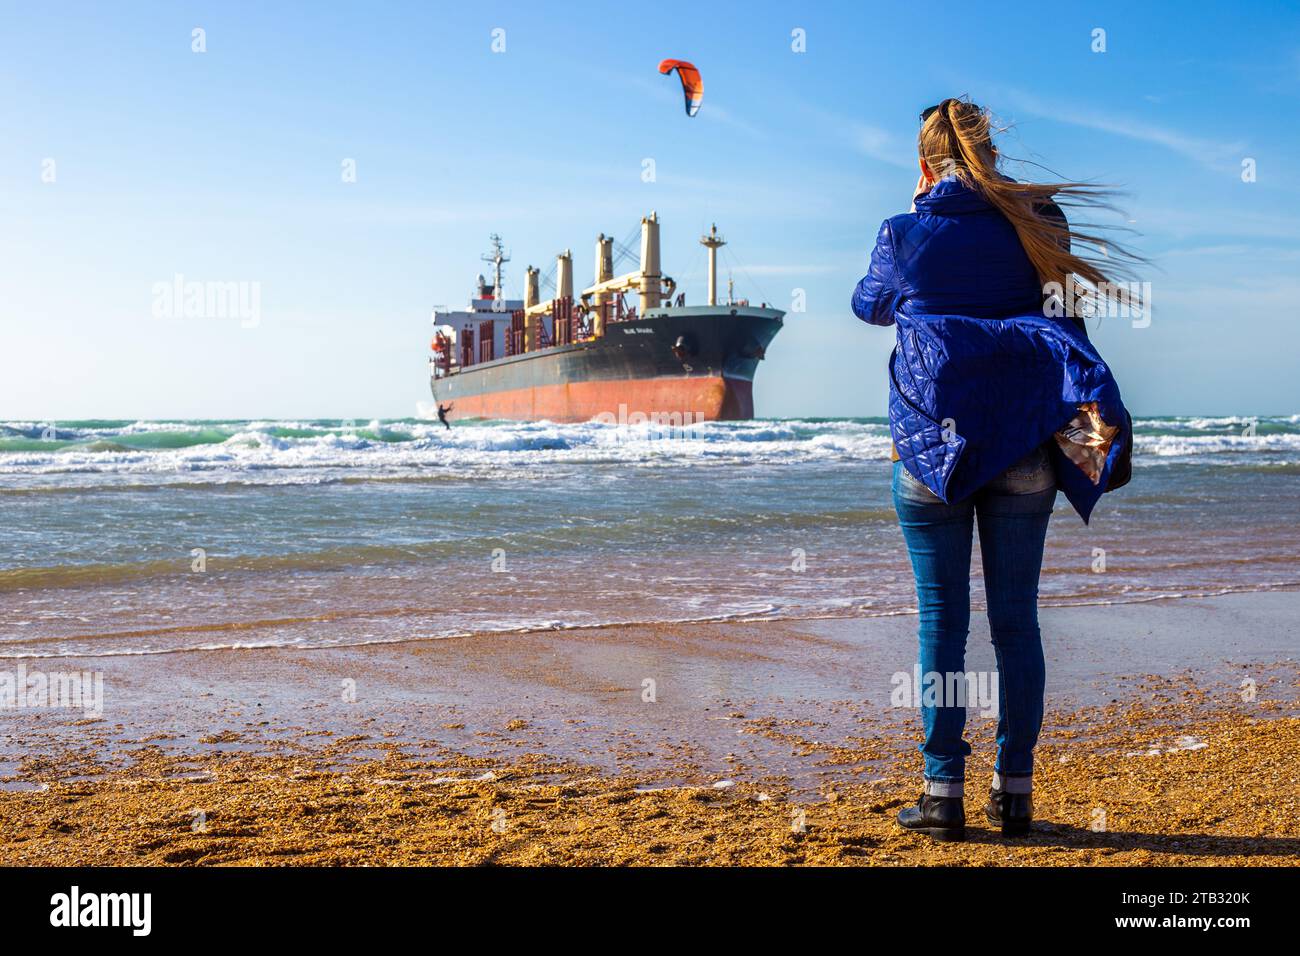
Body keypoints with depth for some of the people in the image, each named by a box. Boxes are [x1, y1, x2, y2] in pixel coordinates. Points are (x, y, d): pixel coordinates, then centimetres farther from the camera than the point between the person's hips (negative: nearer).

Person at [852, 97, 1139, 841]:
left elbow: (870, 306, 18)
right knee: (1017, 620, 6)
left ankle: (944, 793, 3)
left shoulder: (904, 235, 0)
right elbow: (1062, 319, 3)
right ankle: (1015, 790, 11)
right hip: (1021, 450, 2)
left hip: (930, 445, -1)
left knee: (942, 619, 2)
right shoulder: (1034, 227, 3)